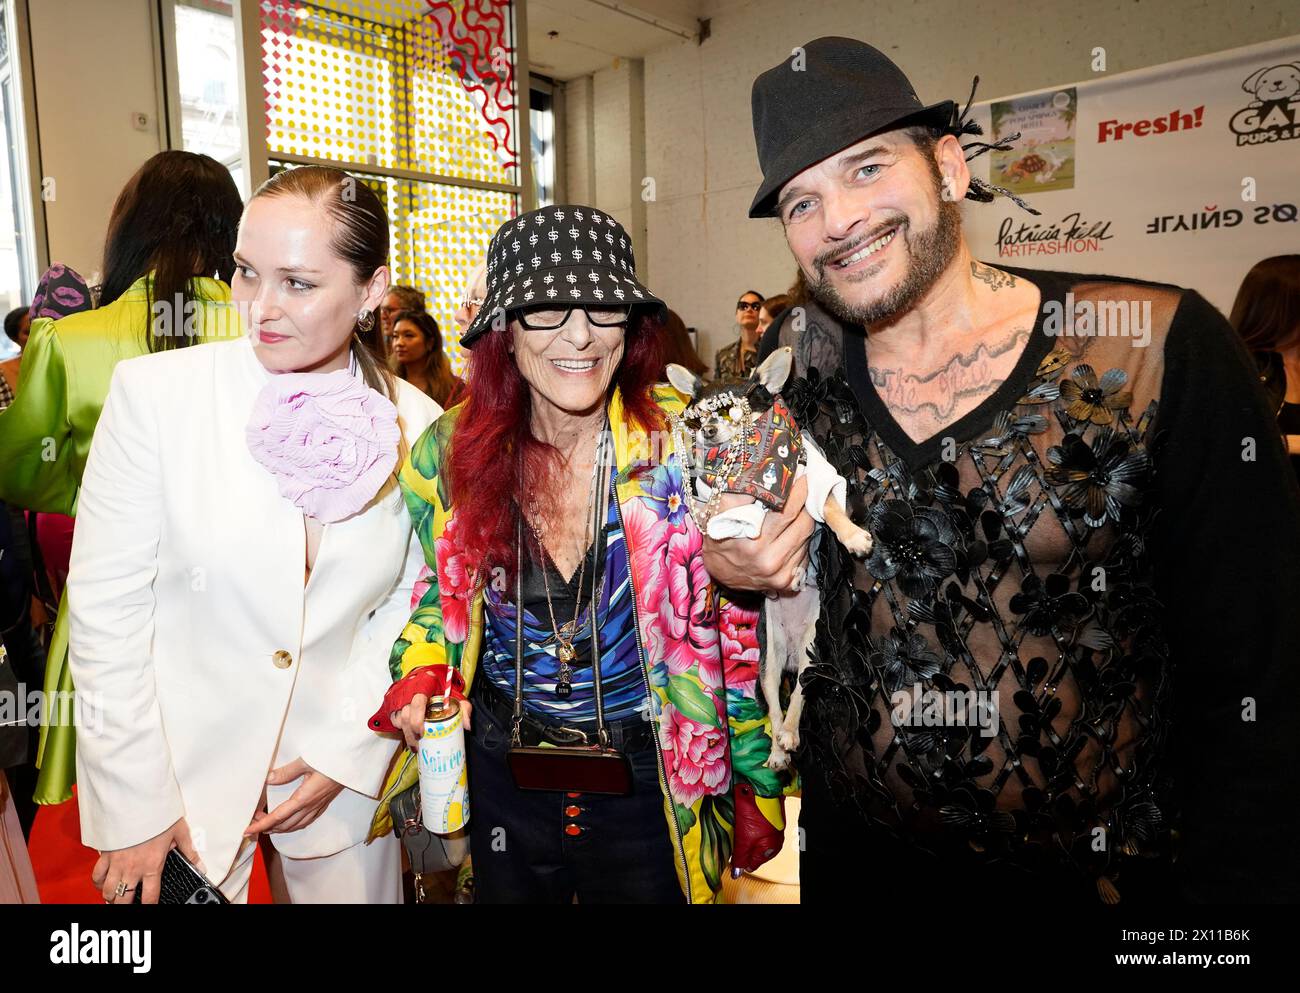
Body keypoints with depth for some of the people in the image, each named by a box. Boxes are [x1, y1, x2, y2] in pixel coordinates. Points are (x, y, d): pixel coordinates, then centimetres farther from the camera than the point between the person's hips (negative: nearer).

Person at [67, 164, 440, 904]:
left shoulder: (417, 427, -7)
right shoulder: (154, 393, -12)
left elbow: (410, 606, 1)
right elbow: (108, 608, -9)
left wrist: (347, 754, -5)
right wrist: (133, 806, -8)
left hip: (341, 777, 2)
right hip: (180, 774, -1)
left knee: (355, 890, 19)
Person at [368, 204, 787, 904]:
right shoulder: (448, 453, -9)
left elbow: (737, 630, -7)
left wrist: (756, 786, -2)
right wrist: (423, 671, -10)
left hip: (650, 788, -2)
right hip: (499, 780, 2)